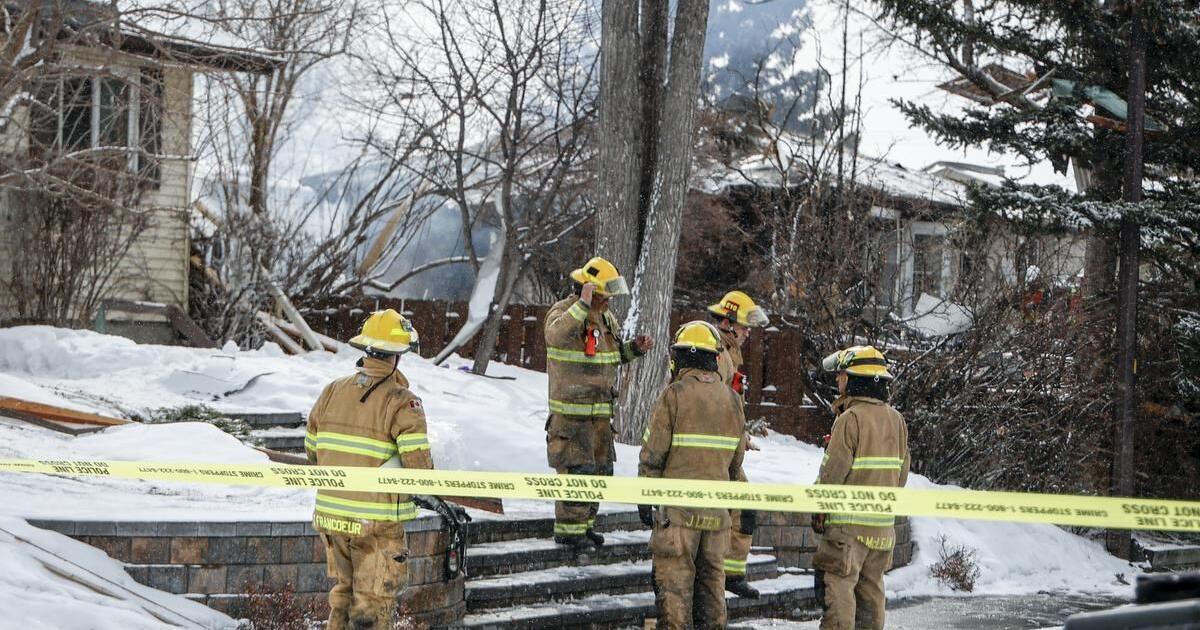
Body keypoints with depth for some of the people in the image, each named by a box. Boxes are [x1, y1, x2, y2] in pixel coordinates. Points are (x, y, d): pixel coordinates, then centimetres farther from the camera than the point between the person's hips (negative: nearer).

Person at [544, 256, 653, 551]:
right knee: (577, 470, -9)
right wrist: (583, 305, -37)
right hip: (572, 410, -8)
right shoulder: (564, 311, -12)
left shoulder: (607, 318, 12)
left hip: (601, 410, 8)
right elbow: (556, 336, -36)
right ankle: (567, 529, 0)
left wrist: (633, 348, 6)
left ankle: (585, 523, 26)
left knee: (600, 468, 13)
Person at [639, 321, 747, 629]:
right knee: (711, 573, 13)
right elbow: (737, 457, 14)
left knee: (674, 575, 0)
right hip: (716, 507, 5)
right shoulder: (731, 399, 8)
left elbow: (653, 451, -9)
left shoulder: (674, 395, -9)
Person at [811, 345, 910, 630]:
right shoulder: (896, 420, 9)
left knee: (837, 586, -4)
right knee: (870, 586, 14)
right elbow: (902, 471, 13)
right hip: (883, 523, 7)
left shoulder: (850, 419, -14)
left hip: (848, 522, -7)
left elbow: (833, 470, -14)